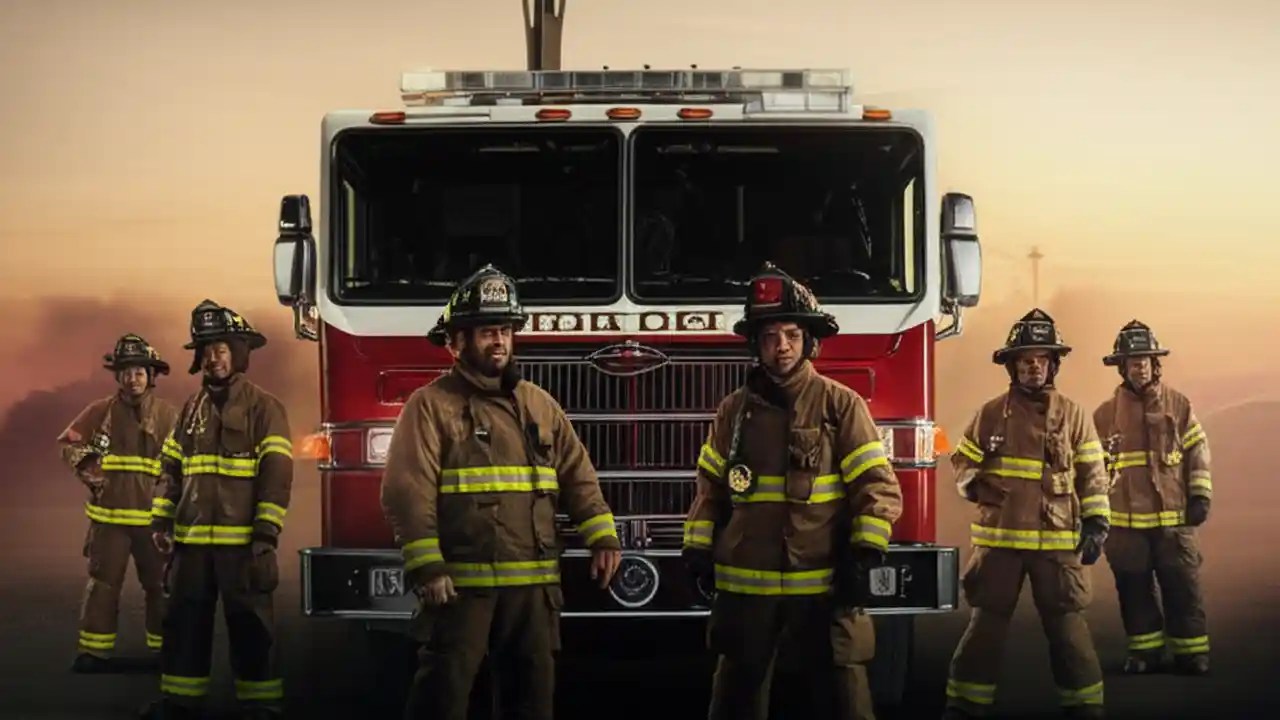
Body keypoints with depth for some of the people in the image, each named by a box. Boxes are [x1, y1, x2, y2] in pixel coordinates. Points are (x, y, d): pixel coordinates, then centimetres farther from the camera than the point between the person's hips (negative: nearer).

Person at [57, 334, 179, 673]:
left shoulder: (168, 414, 2)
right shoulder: (101, 411, 3)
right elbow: (68, 443, 11)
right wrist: (86, 471, -1)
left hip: (154, 515, 0)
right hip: (109, 513, 0)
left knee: (160, 585, 6)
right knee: (102, 583, 3)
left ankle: (164, 652, 16)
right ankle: (95, 652, 9)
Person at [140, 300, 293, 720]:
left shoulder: (263, 408, -4)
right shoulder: (191, 409, 14)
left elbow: (276, 475, -9)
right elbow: (171, 469, 17)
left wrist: (267, 533, -16)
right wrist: (161, 520, 7)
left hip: (242, 541, -5)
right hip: (191, 540, 5)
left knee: (250, 627, 0)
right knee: (184, 623, 10)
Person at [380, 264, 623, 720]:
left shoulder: (539, 404, 14)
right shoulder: (431, 405, -4)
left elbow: (578, 476, 12)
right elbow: (408, 492, -12)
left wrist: (602, 536, -2)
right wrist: (426, 566, -20)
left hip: (533, 584, 5)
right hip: (462, 583, -5)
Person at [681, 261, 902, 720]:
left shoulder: (840, 404, -1)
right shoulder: (734, 409, 9)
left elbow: (878, 486, -3)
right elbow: (710, 487, 15)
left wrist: (863, 557, -12)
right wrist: (699, 550, 7)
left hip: (823, 585, -3)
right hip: (745, 585, 3)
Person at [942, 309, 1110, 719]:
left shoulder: (1073, 416, 5)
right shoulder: (991, 414, 4)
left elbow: (1092, 474, 6)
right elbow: (962, 463, 12)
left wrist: (1096, 523, -2)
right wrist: (979, 490, -7)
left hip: (1058, 539, 0)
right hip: (998, 536, 0)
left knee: (1067, 625, 3)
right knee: (986, 623, 6)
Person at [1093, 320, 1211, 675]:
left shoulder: (1178, 406, 5)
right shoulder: (1105, 415, 5)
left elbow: (1197, 453, 6)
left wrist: (1200, 496, 0)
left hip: (1174, 516, -1)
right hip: (1125, 520, 1)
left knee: (1183, 587, 1)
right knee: (1135, 590, 6)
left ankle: (1191, 652, 9)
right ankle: (1145, 651, 17)